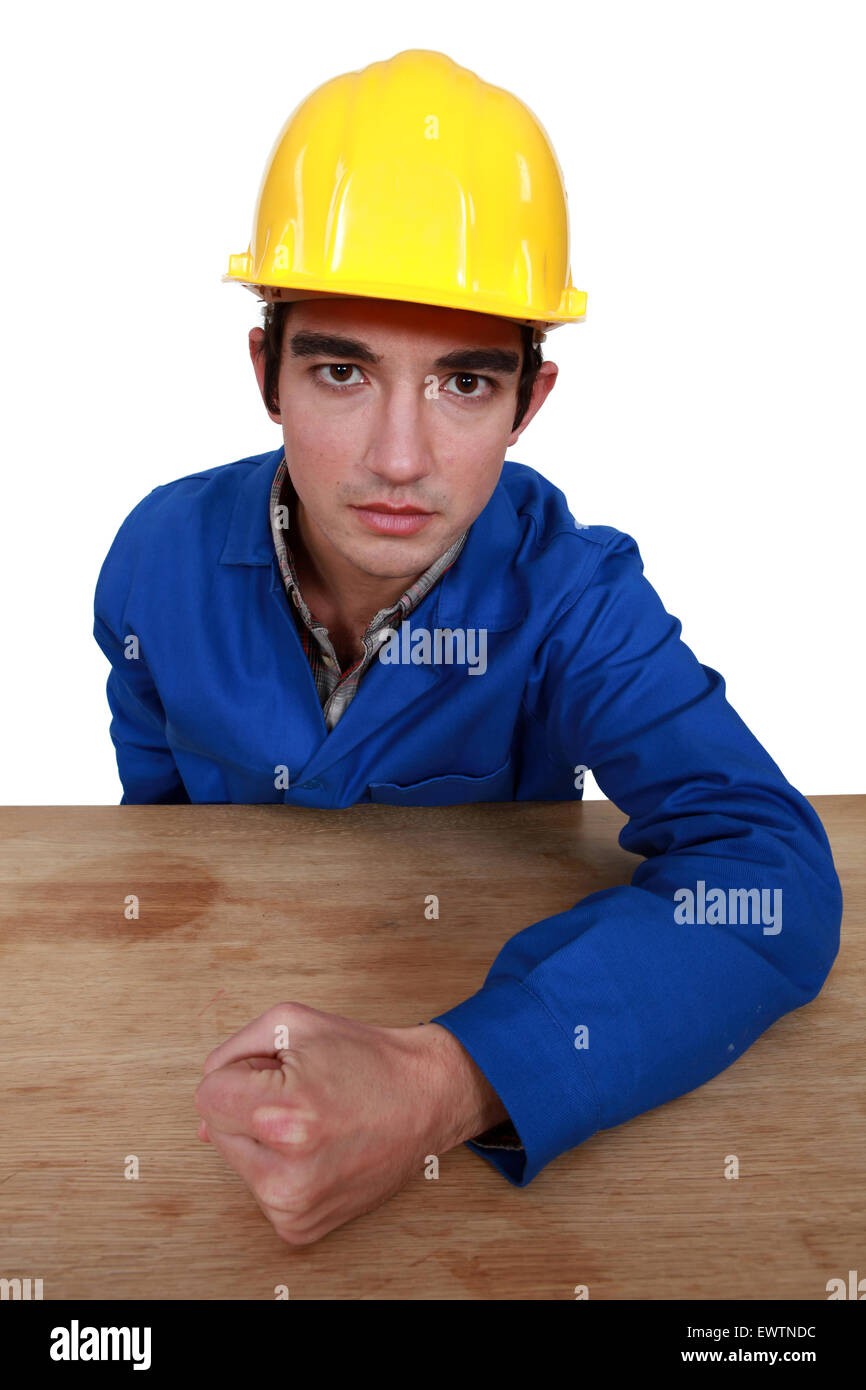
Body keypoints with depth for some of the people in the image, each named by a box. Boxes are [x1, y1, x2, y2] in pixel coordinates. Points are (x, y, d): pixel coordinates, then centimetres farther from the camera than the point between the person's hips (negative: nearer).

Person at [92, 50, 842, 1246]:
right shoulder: (162, 557, -12)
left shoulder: (573, 595, -21)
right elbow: (151, 806, 5)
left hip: (490, 998, -1)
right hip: (228, 1014, 2)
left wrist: (448, 1082, -44)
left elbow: (769, 873, -32)